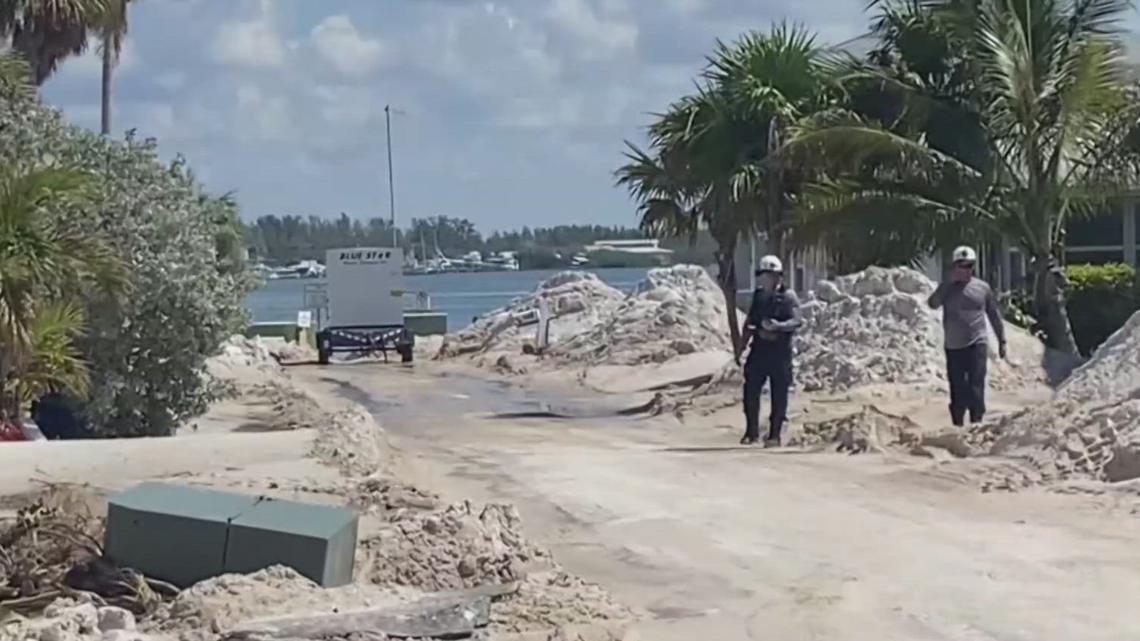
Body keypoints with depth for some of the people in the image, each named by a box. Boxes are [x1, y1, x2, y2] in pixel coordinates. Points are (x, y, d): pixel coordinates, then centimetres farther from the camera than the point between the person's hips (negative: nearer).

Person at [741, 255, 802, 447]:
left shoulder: (788, 296, -6)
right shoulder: (758, 295, 10)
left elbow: (797, 321, -16)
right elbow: (750, 321, 16)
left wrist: (778, 326, -32)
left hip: (780, 350, -5)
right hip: (759, 348, 5)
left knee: (779, 395, 0)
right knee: (751, 390, 2)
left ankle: (774, 434, 6)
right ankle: (752, 431, 13)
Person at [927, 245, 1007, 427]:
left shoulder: (982, 288, 6)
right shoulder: (947, 288, 4)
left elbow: (994, 315, 14)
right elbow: (933, 303, -15)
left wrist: (1001, 339, 14)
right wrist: (950, 281, -15)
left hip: (977, 344, -1)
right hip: (954, 346, 1)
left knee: (976, 387, -11)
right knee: (957, 389, 6)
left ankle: (977, 423, -9)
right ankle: (958, 424, 15)